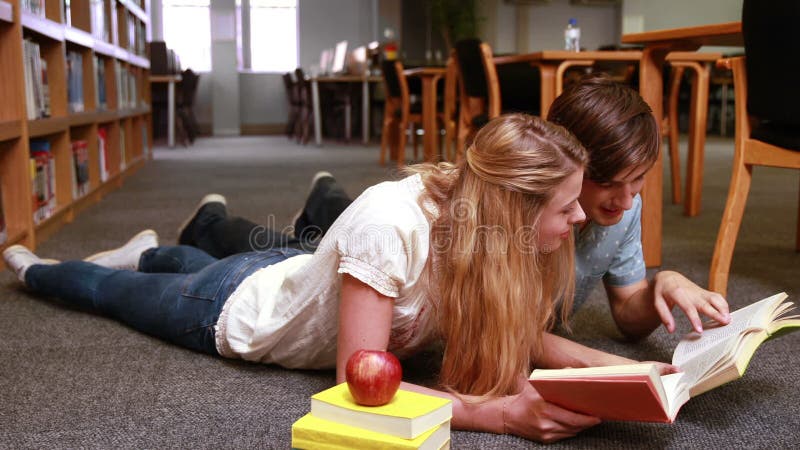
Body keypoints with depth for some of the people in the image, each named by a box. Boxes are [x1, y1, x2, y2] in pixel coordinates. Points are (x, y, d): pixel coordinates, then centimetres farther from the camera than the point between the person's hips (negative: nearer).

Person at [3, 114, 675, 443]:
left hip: (293, 274, 5)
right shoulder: (391, 226, -45)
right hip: (235, 311, -5)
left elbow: (523, 335, -15)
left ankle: (151, 251, 67)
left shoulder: (489, 224, -24)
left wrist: (620, 366, -31)